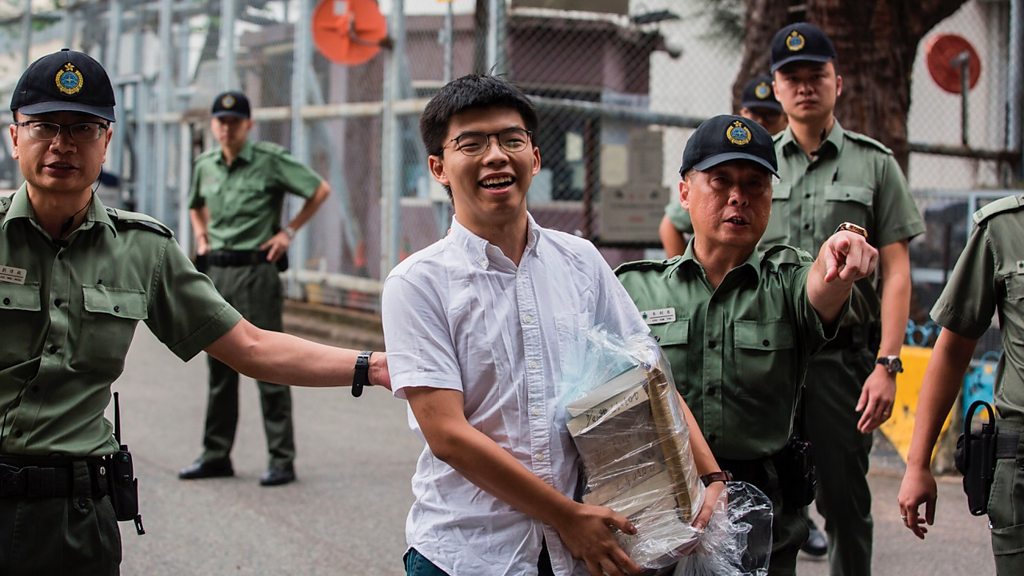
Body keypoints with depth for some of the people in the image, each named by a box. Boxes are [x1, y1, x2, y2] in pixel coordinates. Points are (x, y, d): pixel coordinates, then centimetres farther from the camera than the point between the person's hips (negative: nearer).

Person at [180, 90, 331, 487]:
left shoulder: (270, 160, -6)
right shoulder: (205, 165, 11)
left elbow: (320, 190, -3)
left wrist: (289, 231, -5)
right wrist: (202, 237, 15)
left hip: (256, 271, -6)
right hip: (216, 270, 6)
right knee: (219, 366, 11)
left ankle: (282, 459, -2)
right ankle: (216, 455, 19)